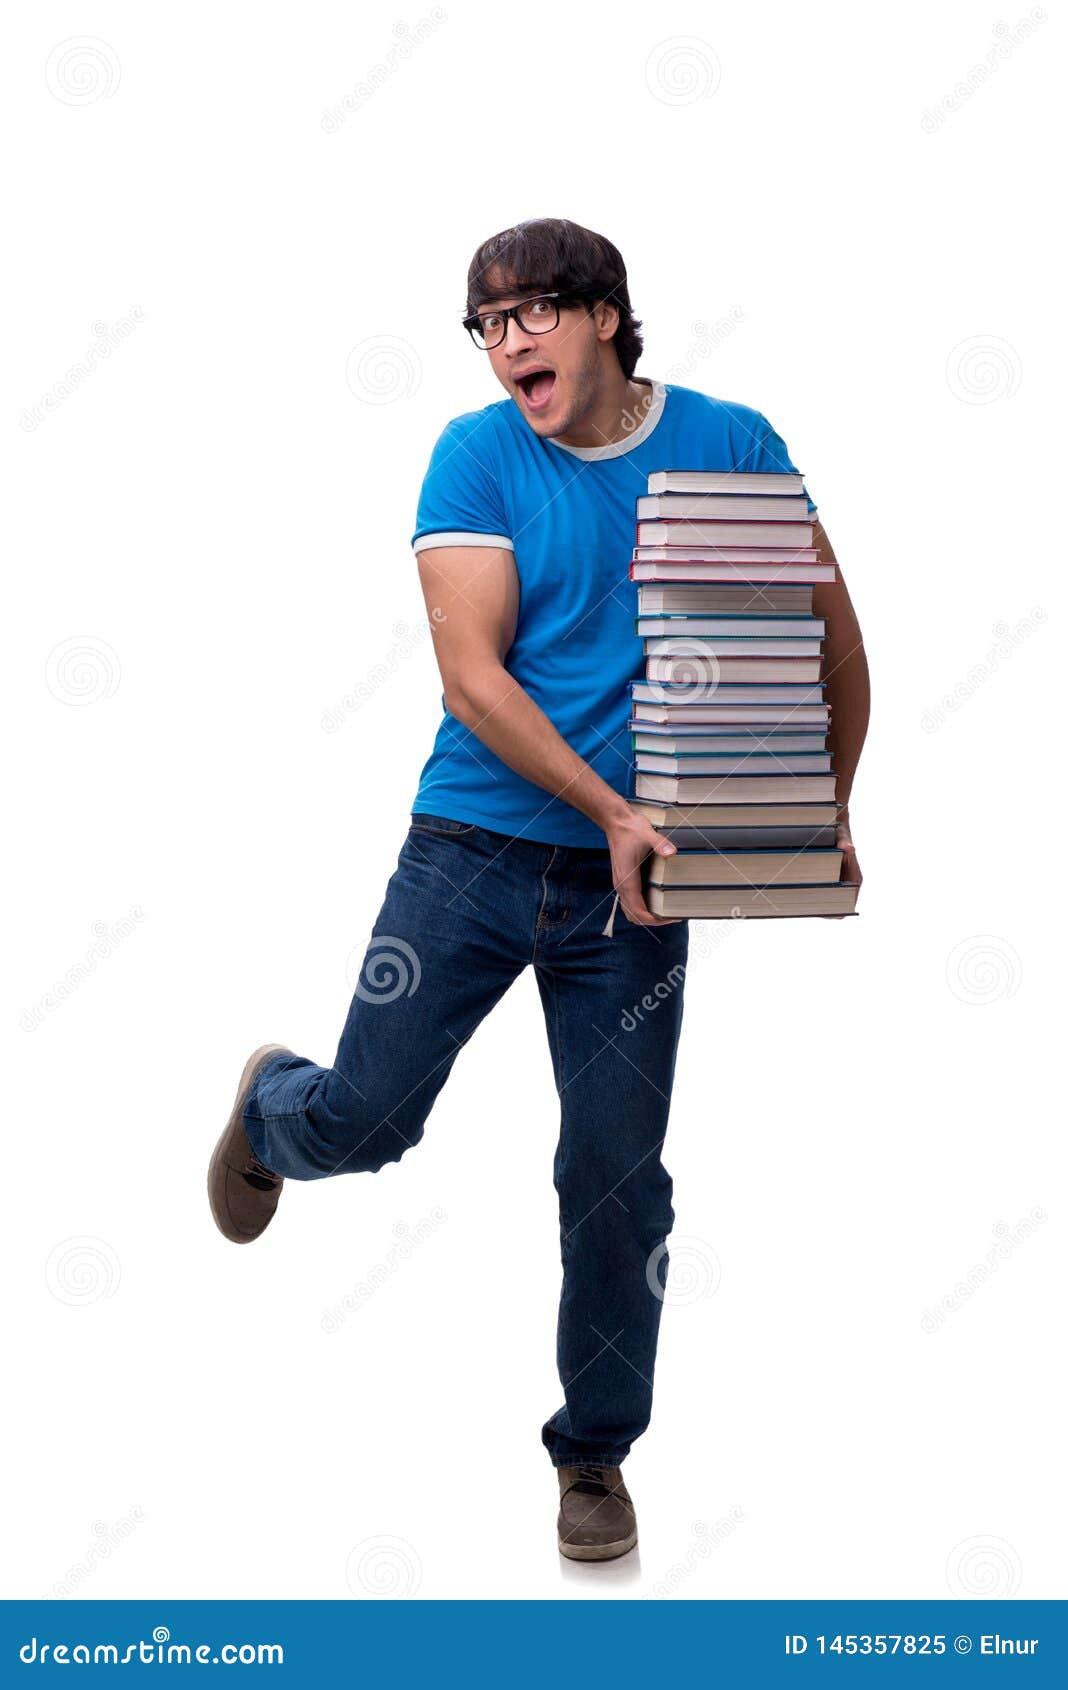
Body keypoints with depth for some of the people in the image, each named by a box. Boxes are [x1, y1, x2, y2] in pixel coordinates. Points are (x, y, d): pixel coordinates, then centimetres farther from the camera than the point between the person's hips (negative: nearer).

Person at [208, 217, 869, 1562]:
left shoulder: (729, 445, 1)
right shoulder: (478, 456, -3)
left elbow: (832, 629, 9)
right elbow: (473, 673, -11)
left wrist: (833, 807, 4)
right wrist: (612, 811, -18)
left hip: (629, 885, 1)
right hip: (474, 846, -1)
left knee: (618, 1181, 3)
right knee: (364, 1119, 2)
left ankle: (595, 1451, 24)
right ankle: (270, 1110, 41)